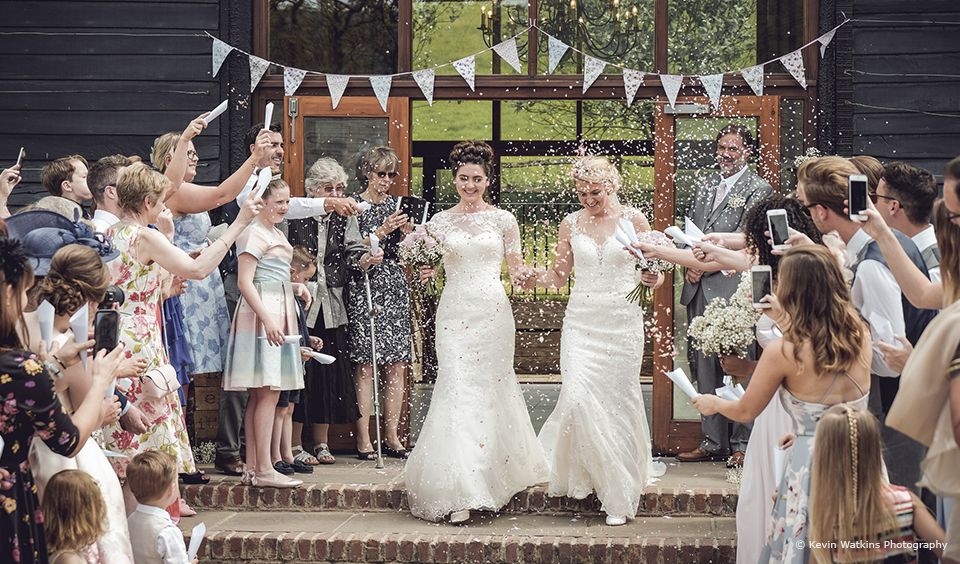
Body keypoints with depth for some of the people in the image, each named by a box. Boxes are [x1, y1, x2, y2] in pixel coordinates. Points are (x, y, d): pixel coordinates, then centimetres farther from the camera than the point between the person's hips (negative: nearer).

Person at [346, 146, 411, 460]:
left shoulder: (397, 204, 15)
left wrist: (406, 232, -1)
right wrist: (383, 231, -14)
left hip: (395, 286, 5)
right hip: (365, 287, -5)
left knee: (397, 364, 2)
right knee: (366, 363, -7)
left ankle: (392, 438, 6)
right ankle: (363, 439, -4)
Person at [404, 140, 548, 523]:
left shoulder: (502, 219, 7)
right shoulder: (439, 222, 9)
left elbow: (516, 267, 9)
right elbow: (429, 268, 14)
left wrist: (522, 274, -13)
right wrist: (425, 272, -8)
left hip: (493, 310, 0)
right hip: (455, 312, 0)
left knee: (490, 389, 3)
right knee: (459, 391, -10)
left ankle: (495, 471, 19)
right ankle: (460, 496, -12)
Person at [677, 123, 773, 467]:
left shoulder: (758, 190, -2)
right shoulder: (706, 186, 19)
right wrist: (691, 264, 3)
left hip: (732, 291, -7)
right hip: (700, 290, 7)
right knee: (704, 369, 8)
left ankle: (742, 444, 1)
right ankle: (713, 441, 14)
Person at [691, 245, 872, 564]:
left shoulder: (782, 353, -15)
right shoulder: (861, 337, -3)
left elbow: (746, 412, 1)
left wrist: (712, 404, 22)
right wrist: (786, 320, 30)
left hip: (810, 463, -5)